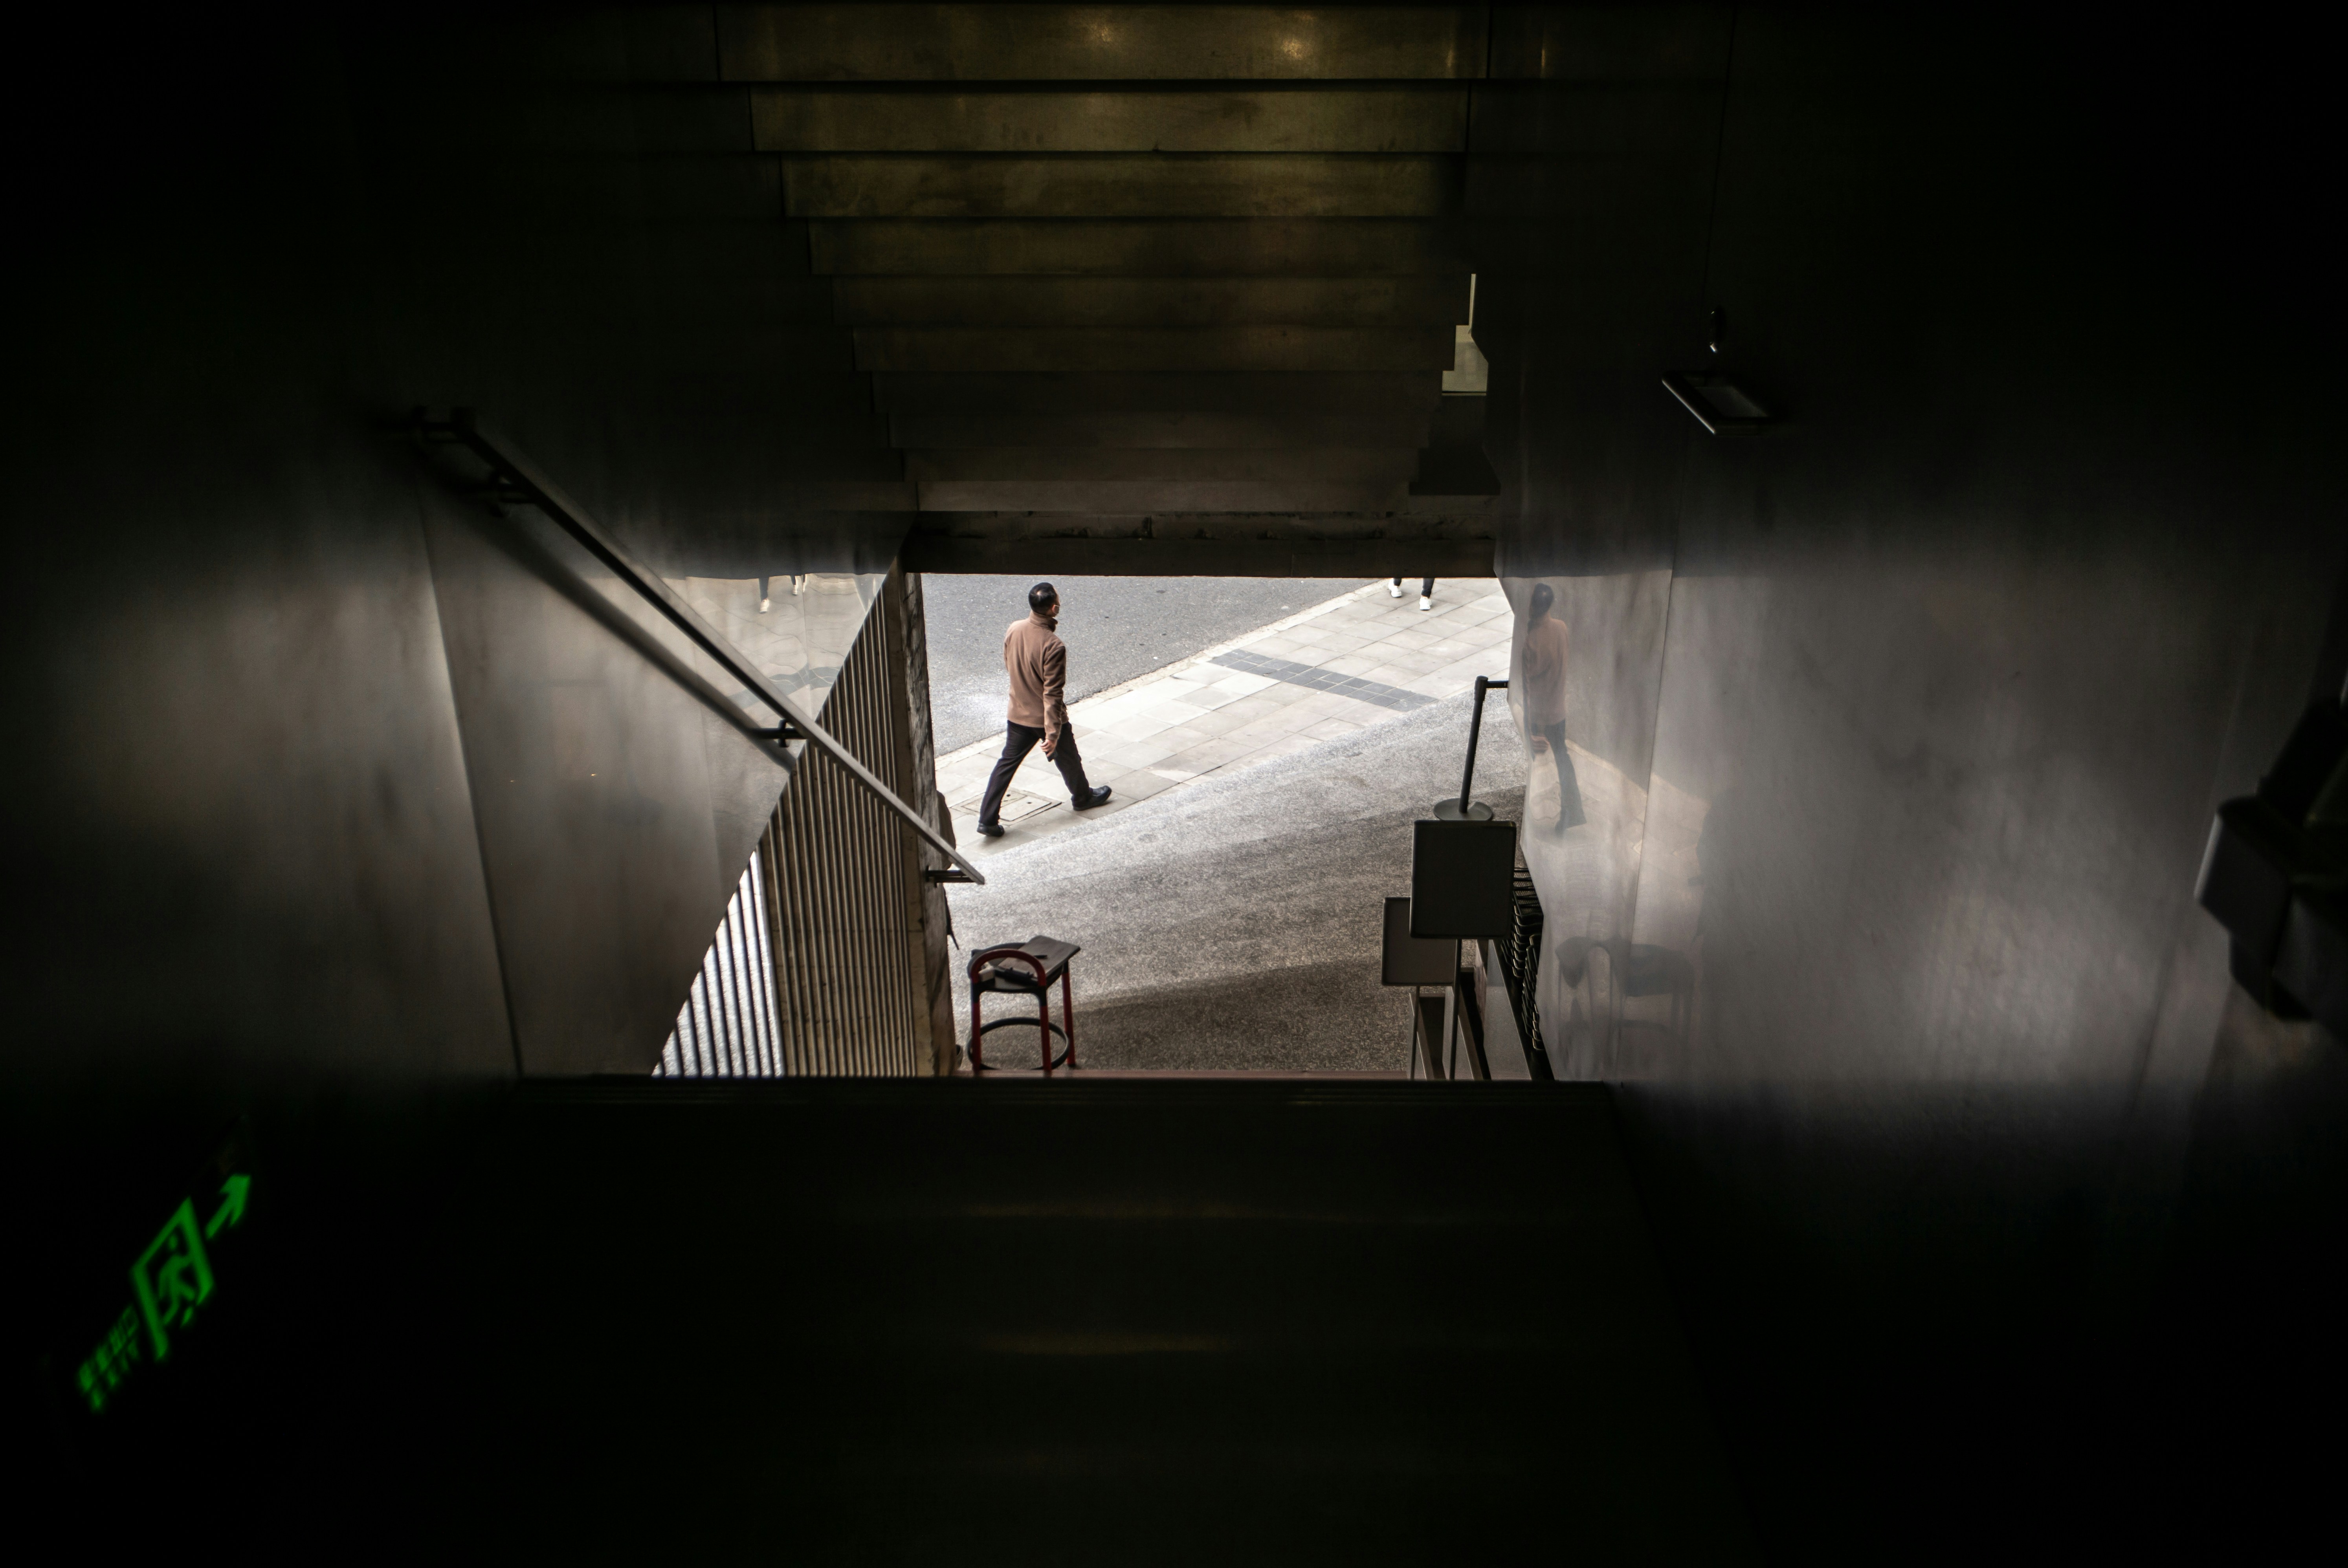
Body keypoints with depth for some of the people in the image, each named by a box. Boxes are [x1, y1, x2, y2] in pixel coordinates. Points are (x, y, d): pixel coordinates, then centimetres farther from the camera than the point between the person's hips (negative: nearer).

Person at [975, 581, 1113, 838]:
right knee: (1068, 759, 21)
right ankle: (1083, 797, 45)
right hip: (1047, 718, -5)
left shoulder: (1014, 630, -10)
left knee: (1007, 763, 13)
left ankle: (988, 819, 11)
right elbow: (1053, 694, -26)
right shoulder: (1054, 646, -30)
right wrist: (1053, 733, -21)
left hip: (1018, 715, 5)